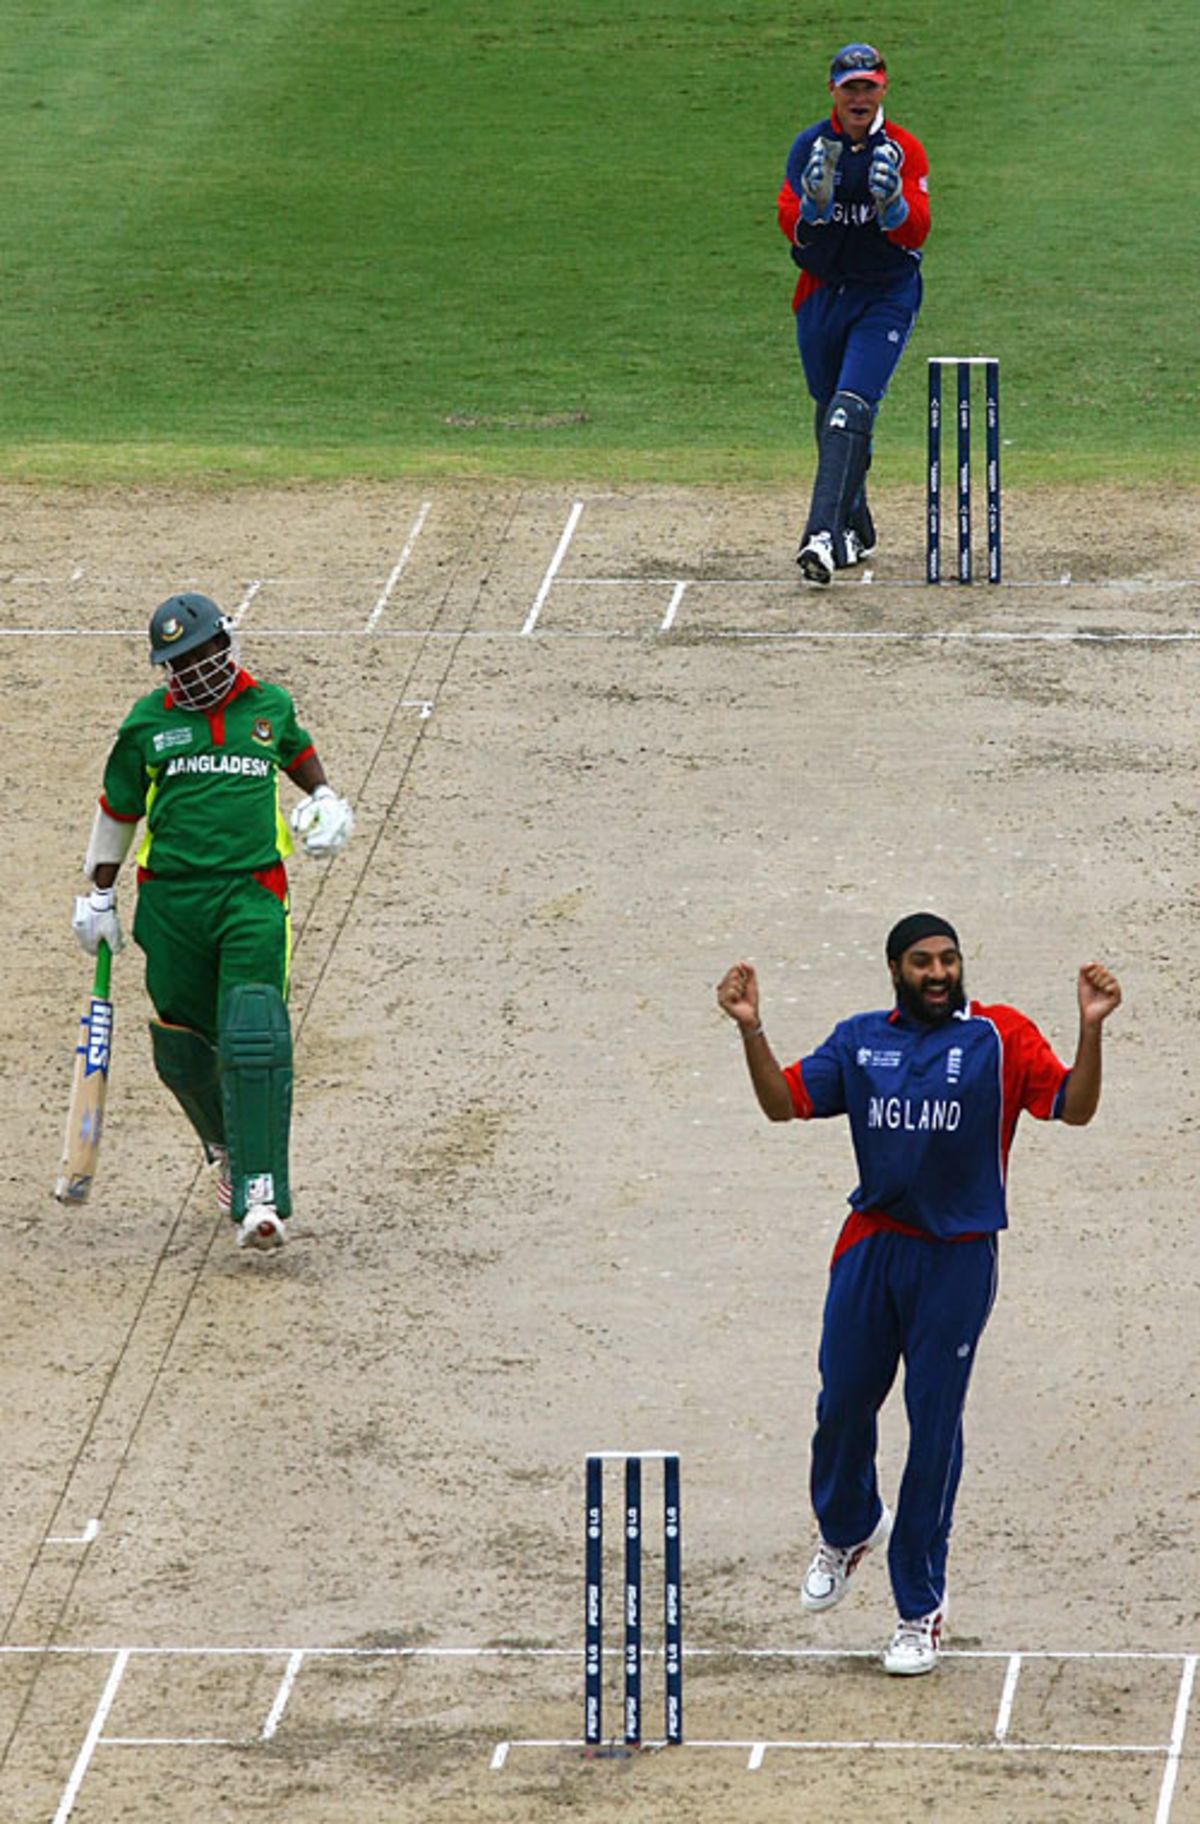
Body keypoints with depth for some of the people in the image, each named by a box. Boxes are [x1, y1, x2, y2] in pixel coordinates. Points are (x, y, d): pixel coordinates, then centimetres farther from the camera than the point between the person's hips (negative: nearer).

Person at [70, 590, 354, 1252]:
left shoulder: (269, 705, 10)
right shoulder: (148, 723, 8)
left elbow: (298, 753, 32)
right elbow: (117, 807, 18)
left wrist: (325, 802, 15)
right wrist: (99, 894, 20)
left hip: (253, 893, -2)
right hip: (170, 899, 2)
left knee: (253, 1041, -17)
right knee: (183, 1049, 6)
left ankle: (260, 1196, -23)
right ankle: (226, 1145, 38)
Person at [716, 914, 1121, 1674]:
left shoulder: (1000, 1037, -3)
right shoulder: (861, 1040, 8)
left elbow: (1073, 1108, -10)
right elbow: (784, 1102, 8)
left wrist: (1091, 1031, -25)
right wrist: (751, 1029, -5)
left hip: (957, 1261, -3)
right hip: (871, 1247, 3)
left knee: (934, 1427, -1)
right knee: (843, 1405, 10)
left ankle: (922, 1610, 8)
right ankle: (848, 1528, 43)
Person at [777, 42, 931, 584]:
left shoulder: (904, 151, -6)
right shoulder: (809, 147, -1)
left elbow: (916, 232, -14)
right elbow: (790, 226, -9)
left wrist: (892, 203, -34)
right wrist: (815, 200, -31)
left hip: (886, 295, -3)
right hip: (821, 293, 3)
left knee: (852, 408, -18)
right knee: (831, 414, 12)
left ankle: (823, 535, -28)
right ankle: (854, 529, 31)